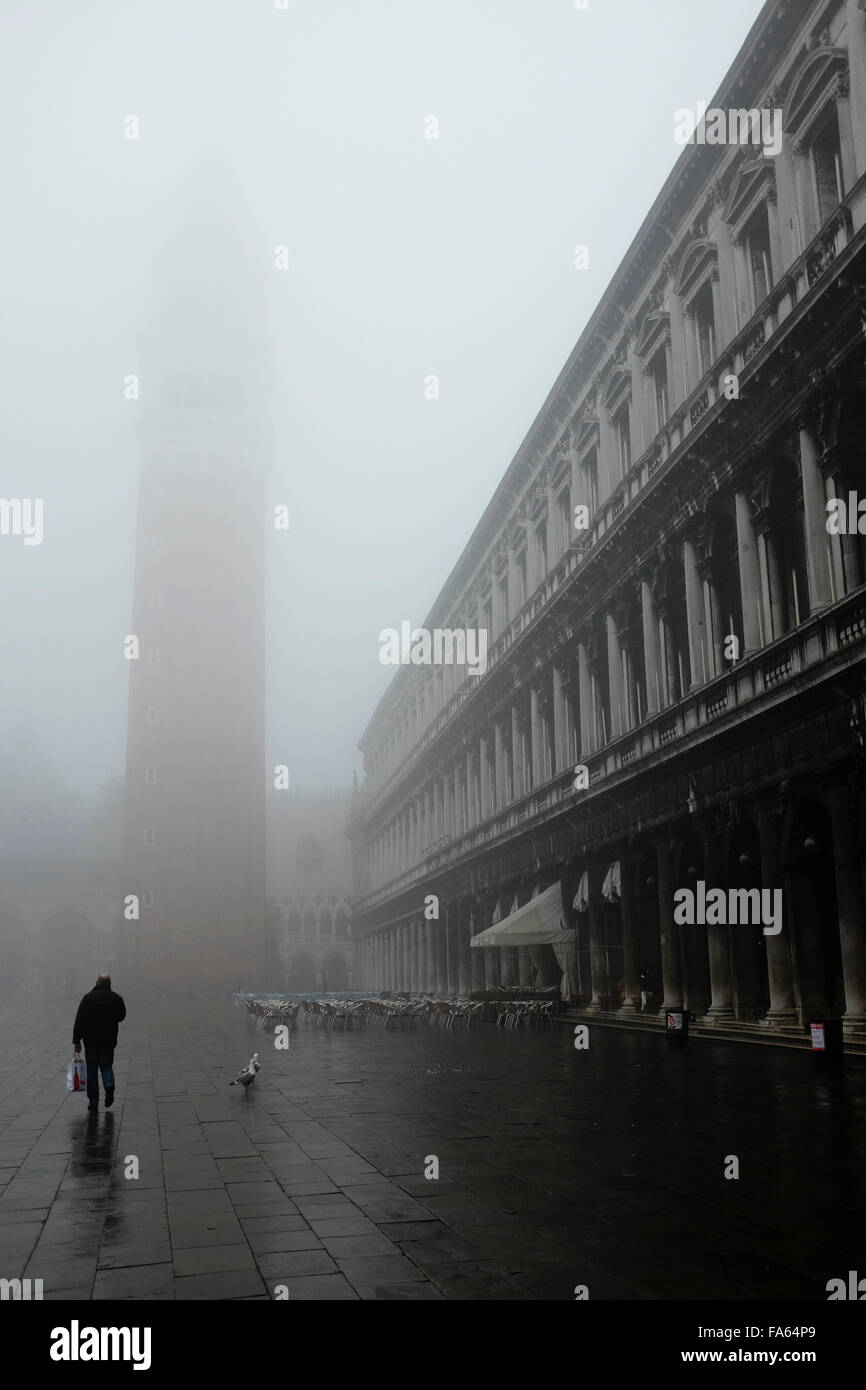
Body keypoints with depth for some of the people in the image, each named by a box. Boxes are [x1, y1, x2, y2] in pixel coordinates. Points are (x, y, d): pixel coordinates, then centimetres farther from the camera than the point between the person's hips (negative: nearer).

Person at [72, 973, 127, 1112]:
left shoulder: (88, 998, -7)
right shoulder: (116, 998, 1)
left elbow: (79, 1021, -10)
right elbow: (121, 1016, 15)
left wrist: (76, 1040, -7)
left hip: (91, 1040, -2)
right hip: (109, 1041, 2)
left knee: (92, 1069, 7)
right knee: (106, 1065, 15)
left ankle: (93, 1101, 6)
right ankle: (109, 1084, -14)